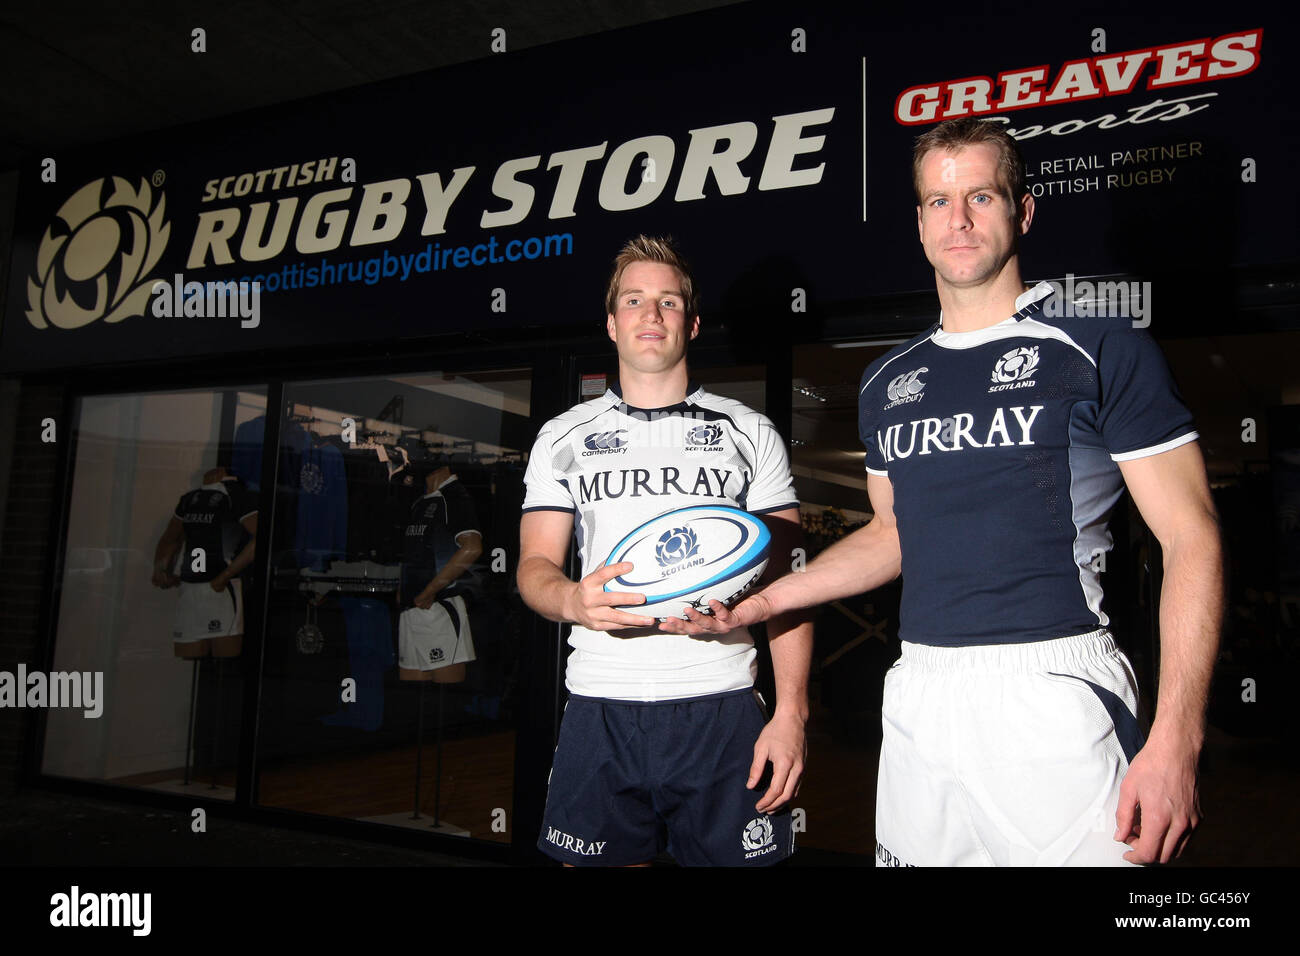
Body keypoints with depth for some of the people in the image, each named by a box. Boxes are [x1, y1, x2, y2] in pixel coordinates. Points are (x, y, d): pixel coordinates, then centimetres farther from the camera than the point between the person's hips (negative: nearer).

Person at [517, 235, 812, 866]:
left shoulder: (749, 434, 7)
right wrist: (572, 600, -17)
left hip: (721, 708, 0)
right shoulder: (562, 438, 11)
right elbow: (534, 567, 7)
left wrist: (791, 711, -7)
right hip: (600, 707, 1)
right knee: (599, 861, 6)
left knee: (733, 859, 2)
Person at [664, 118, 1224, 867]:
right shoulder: (887, 381, 12)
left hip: (1052, 692, -4)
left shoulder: (1103, 351, -3)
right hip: (919, 697, 5)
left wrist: (1176, 742, -15)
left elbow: (1191, 538, -6)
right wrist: (761, 602, 13)